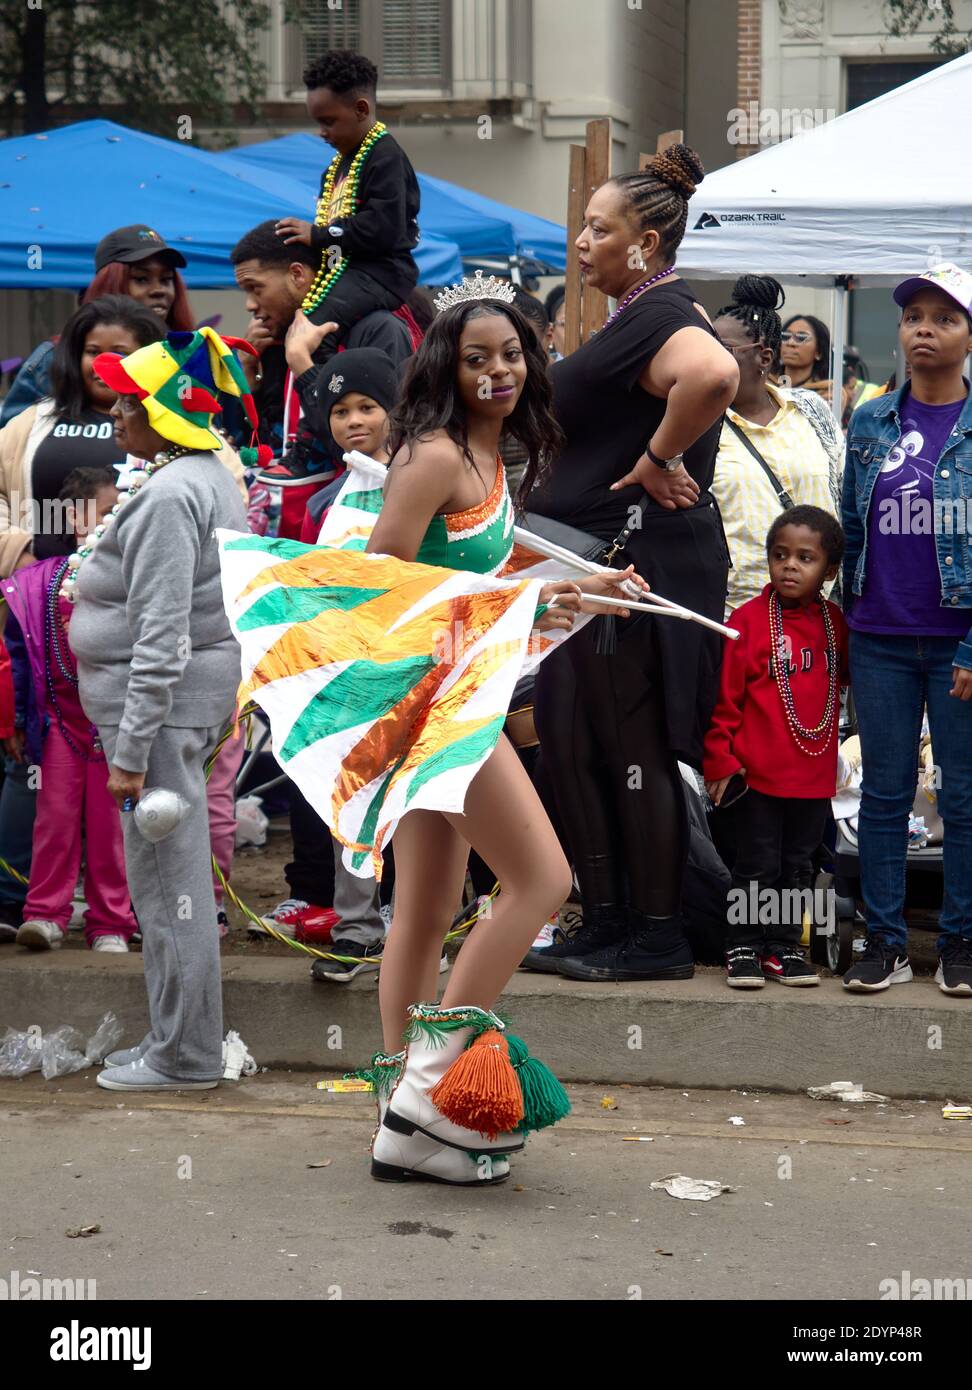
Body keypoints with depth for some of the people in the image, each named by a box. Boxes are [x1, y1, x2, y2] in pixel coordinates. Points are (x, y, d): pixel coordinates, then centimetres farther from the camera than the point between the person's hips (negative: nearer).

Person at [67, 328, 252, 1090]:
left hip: (164, 703, -11)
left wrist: (130, 751, -21)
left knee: (166, 877, -3)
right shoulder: (213, 477, 13)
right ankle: (176, 1039, 24)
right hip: (204, 691, 11)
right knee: (173, 875, 16)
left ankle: (184, 1056, 4)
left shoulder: (166, 496, -19)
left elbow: (161, 638, -22)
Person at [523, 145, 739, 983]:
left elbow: (715, 373, -38)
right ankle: (605, 925, 19)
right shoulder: (642, 315, 17)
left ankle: (658, 938, 4)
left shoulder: (659, 317, -16)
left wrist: (658, 459, -26)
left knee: (633, 751, -4)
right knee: (568, 739, 13)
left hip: (638, 564, -11)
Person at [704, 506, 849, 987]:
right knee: (757, 865, 1)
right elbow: (725, 695, -7)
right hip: (758, 772, -5)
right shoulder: (749, 619, -8)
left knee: (798, 866, 13)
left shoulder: (834, 622, 5)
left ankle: (783, 946, 23)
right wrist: (719, 758, -9)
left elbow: (849, 674, 23)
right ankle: (742, 947, 12)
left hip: (815, 774, 5)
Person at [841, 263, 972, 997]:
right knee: (884, 791, 7)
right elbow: (852, 527, 13)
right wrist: (848, 619, 9)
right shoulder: (870, 423, 8)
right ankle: (885, 944, 14)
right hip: (882, 642, 3)